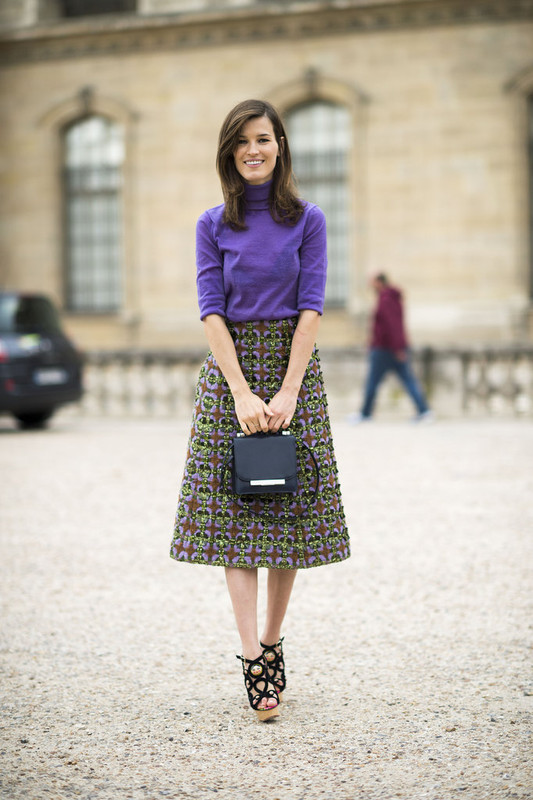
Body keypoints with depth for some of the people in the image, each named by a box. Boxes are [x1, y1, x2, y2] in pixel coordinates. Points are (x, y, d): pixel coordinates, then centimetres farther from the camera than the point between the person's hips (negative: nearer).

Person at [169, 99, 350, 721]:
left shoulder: (308, 220, 3)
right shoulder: (213, 225, 4)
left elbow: (311, 307, -4)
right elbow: (211, 309, -3)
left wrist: (288, 391, -14)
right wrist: (242, 393, -14)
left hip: (293, 365, 0)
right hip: (229, 366, 0)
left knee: (288, 509, 2)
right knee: (234, 513, -7)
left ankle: (271, 642, 16)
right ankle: (255, 660, -9)